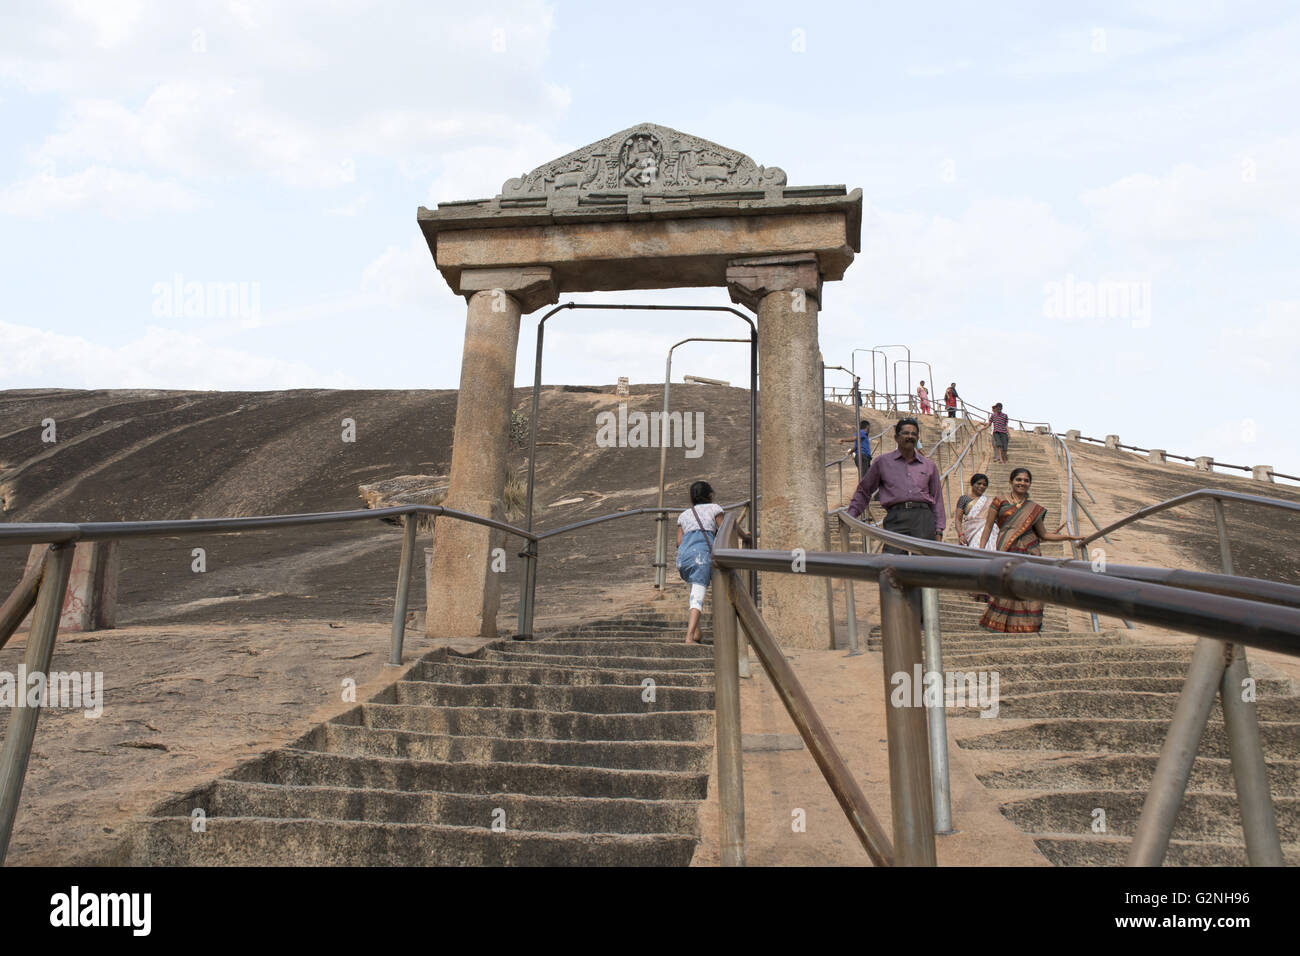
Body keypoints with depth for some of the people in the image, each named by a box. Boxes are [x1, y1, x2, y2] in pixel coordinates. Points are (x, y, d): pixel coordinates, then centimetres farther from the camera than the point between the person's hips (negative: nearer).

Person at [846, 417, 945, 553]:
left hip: (923, 518, 2)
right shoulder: (882, 462, 15)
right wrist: (850, 515, 9)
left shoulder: (929, 465, 20)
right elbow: (863, 491, 20)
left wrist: (939, 531, 13)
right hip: (896, 518, -2)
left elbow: (937, 499, 20)